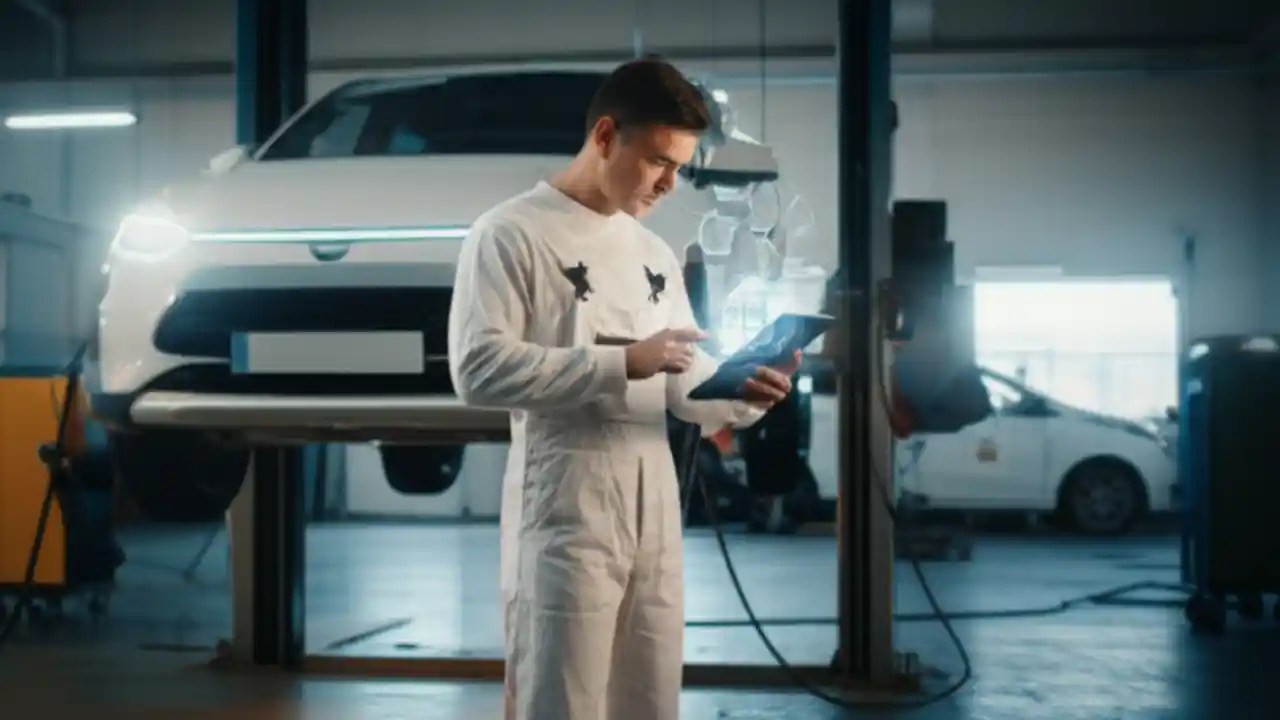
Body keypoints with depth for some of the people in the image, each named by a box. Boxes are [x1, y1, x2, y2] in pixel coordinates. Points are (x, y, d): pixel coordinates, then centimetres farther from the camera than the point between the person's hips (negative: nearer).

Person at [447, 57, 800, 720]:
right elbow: (477, 369, -17)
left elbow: (687, 388, 16)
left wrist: (747, 396, -6)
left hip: (655, 513, 7)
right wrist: (623, 362, -20)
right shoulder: (510, 233, -4)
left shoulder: (655, 254, 19)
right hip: (565, 515, -7)